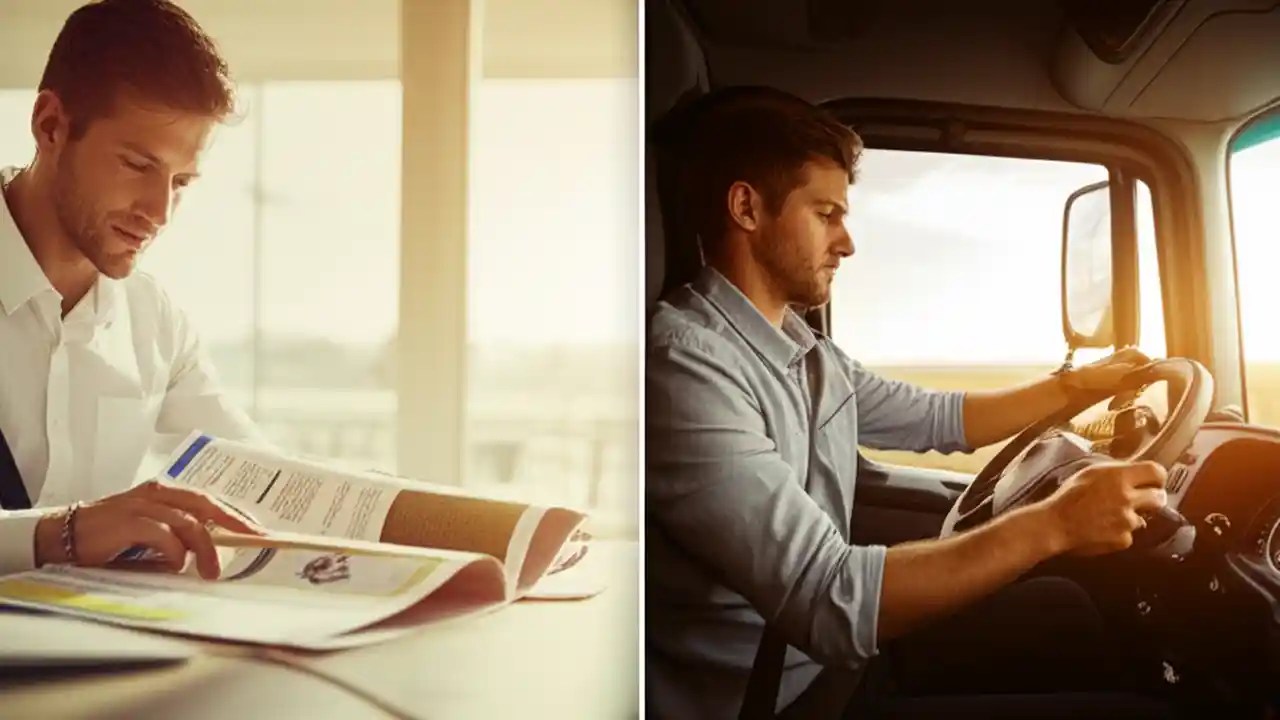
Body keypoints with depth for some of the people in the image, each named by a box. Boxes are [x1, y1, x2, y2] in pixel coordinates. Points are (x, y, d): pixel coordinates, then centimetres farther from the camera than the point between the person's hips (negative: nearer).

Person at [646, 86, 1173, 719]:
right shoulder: (683, 362, -26)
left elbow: (936, 419, 22)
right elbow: (831, 601, -32)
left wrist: (1075, 384, 17)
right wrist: (1052, 525, -28)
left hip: (831, 654, 9)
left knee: (1060, 607, 13)